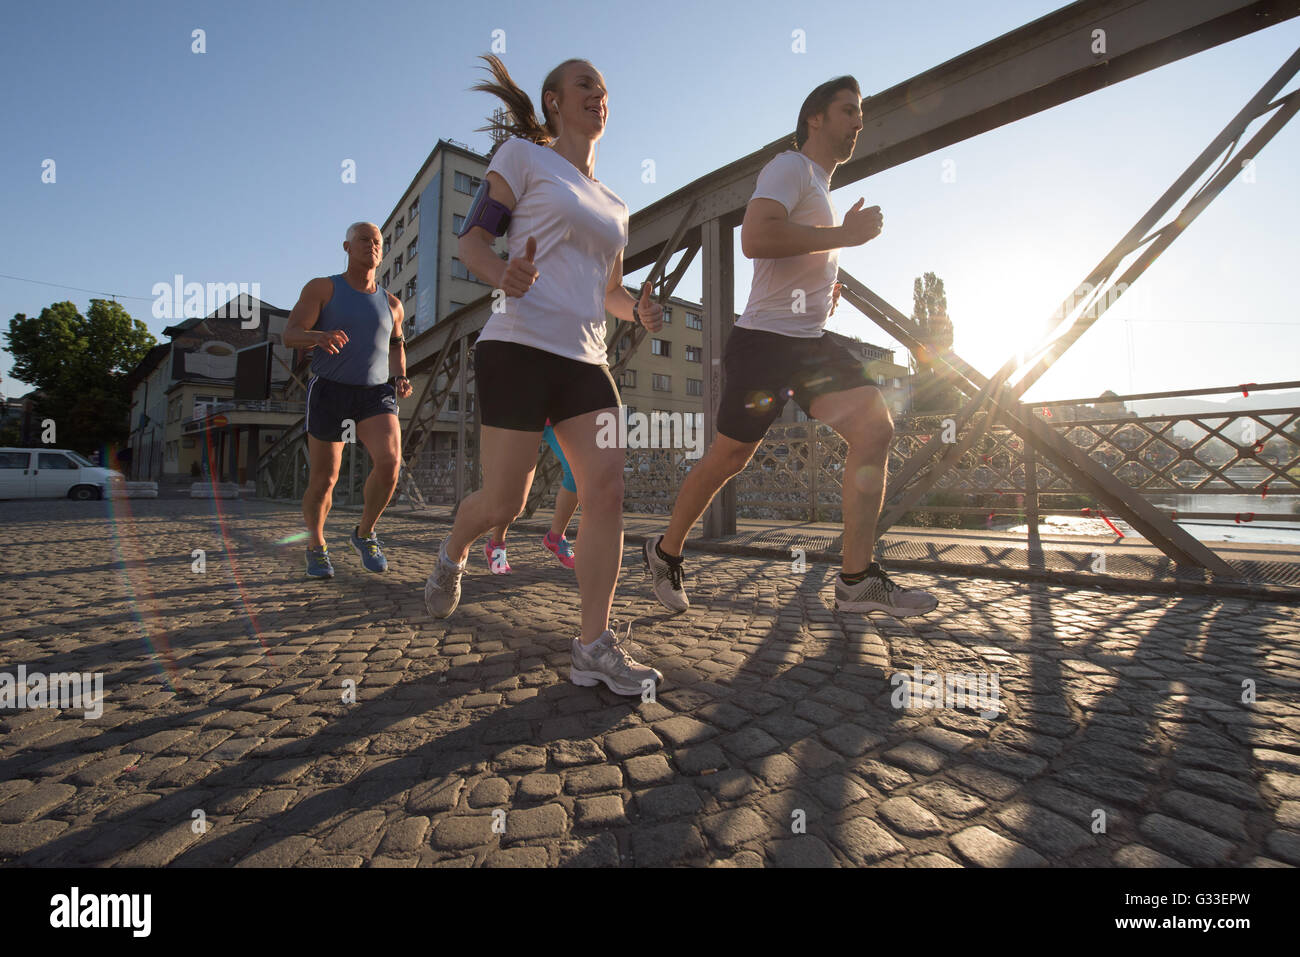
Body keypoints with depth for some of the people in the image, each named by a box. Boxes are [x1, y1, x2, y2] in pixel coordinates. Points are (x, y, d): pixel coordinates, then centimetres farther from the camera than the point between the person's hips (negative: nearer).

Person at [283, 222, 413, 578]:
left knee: (390, 461, -24)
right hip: (329, 391, -1)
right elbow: (290, 335, -8)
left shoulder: (391, 303, 10)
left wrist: (400, 379, 5)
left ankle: (364, 533, 0)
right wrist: (319, 336, -32)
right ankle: (316, 546, 27)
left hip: (376, 394, 2)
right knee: (324, 480, 1)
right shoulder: (322, 288, 1)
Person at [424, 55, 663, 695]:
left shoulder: (613, 205, 25)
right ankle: (452, 555, 31)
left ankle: (594, 647, -4)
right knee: (505, 502, -5)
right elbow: (471, 239, 3)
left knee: (607, 490, -11)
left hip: (584, 360, 6)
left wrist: (638, 309, 5)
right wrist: (504, 276, -20)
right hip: (519, 346, -5)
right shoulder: (524, 155, 9)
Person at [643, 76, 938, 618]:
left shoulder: (819, 188, 27)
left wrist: (833, 270, 20)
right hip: (764, 341, -9)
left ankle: (856, 582, -7)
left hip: (812, 343, 9)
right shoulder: (790, 167, -4)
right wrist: (845, 234, -17)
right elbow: (755, 238, -24)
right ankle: (665, 552, 21)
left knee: (875, 429, -9)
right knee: (728, 459, -2)